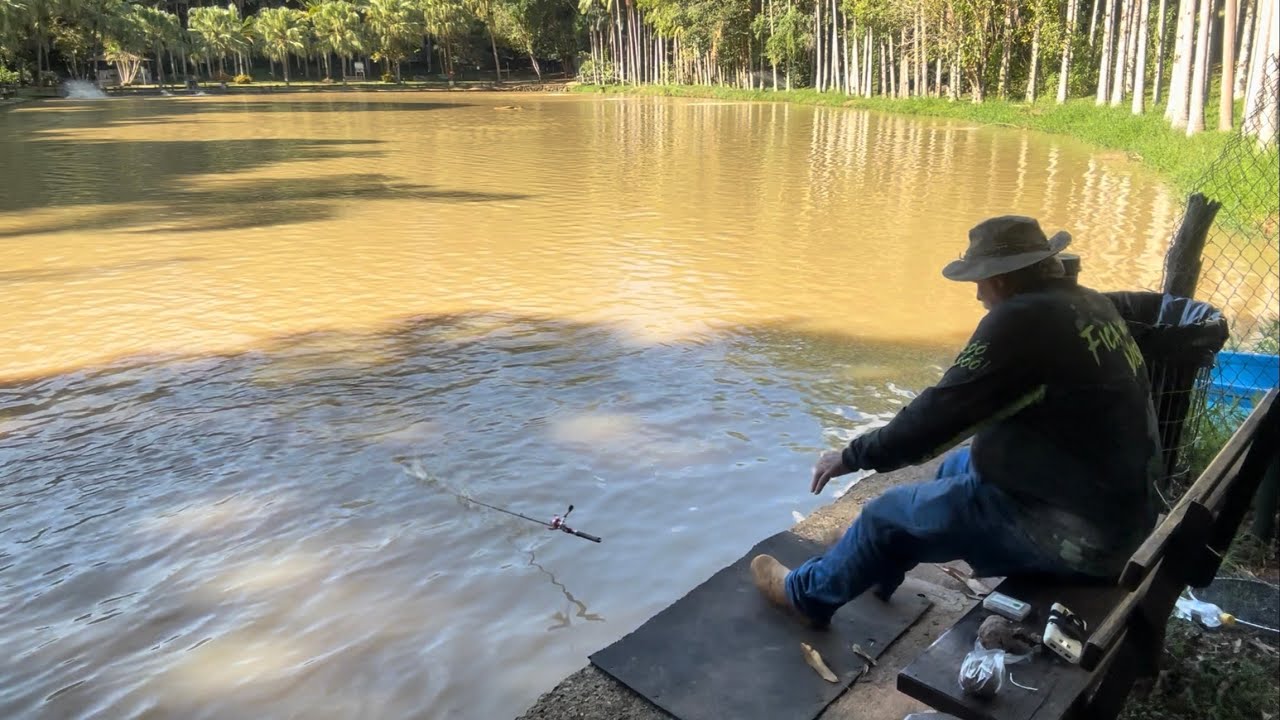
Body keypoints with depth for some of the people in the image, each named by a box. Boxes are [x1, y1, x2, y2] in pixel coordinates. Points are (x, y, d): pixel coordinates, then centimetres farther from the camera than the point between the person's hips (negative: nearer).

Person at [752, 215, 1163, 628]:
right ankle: (876, 572, 43)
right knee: (957, 468, 26)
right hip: (1120, 510, 9)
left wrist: (854, 456, -6)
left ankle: (808, 594, 30)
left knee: (890, 513, 6)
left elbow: (942, 410, -19)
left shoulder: (1022, 319, -20)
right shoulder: (1090, 306, 6)